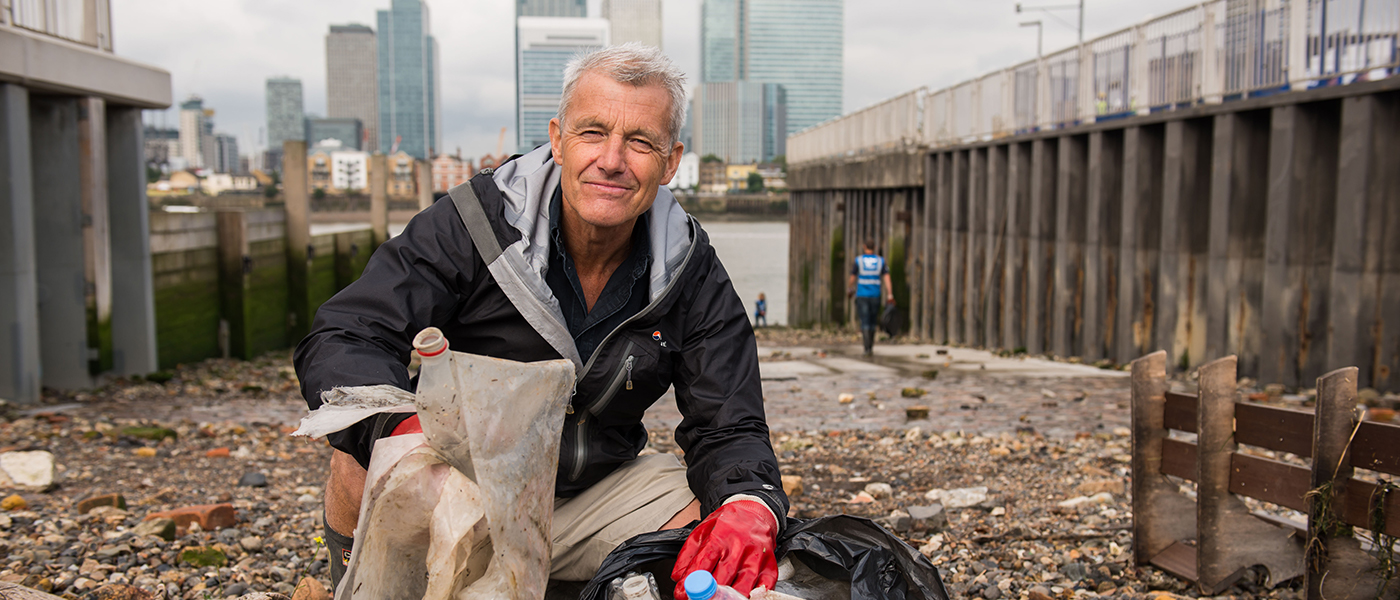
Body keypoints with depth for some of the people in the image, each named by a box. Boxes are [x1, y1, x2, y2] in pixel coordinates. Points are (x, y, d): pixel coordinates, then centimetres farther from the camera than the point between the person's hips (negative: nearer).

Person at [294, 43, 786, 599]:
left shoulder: (694, 276, -6)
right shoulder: (471, 224, -16)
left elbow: (729, 430, -7)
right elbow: (338, 341, -22)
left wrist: (752, 507, -33)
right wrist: (410, 428, -46)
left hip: (593, 500, 3)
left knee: (741, 533, -16)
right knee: (368, 463, -33)